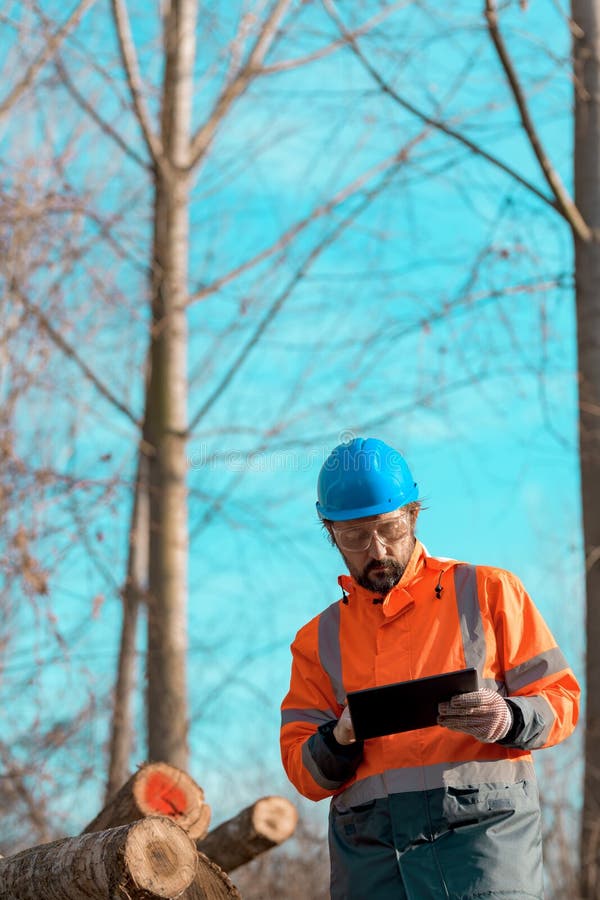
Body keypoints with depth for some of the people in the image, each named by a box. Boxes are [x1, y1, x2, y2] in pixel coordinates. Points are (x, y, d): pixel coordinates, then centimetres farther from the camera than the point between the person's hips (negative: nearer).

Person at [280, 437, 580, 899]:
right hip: (369, 855, 2)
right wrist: (339, 739, -11)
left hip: (481, 831, -2)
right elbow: (304, 772, 11)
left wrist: (508, 719, -14)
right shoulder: (319, 639, 18)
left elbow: (561, 700, 8)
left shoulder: (489, 592, 12)